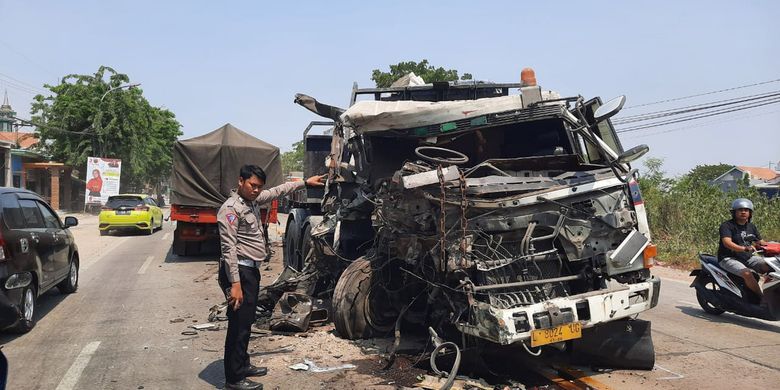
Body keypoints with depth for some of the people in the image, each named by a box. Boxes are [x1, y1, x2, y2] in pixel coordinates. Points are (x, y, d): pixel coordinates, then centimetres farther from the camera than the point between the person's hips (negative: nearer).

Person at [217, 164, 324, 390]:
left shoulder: (253, 200, 10)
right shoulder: (231, 208, -17)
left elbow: (278, 191, 27)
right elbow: (229, 248, -22)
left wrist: (304, 182, 30)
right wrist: (235, 284, -26)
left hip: (252, 270, 10)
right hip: (238, 272, -10)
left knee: (247, 322, 19)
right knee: (239, 325, -4)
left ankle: (242, 365, 32)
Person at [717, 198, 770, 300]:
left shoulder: (751, 227, 14)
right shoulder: (726, 226, -11)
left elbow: (760, 242, 17)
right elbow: (727, 243, -26)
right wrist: (744, 248, -42)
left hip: (748, 257, 7)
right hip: (729, 258, -7)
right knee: (747, 274, -30)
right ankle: (762, 298, -18)